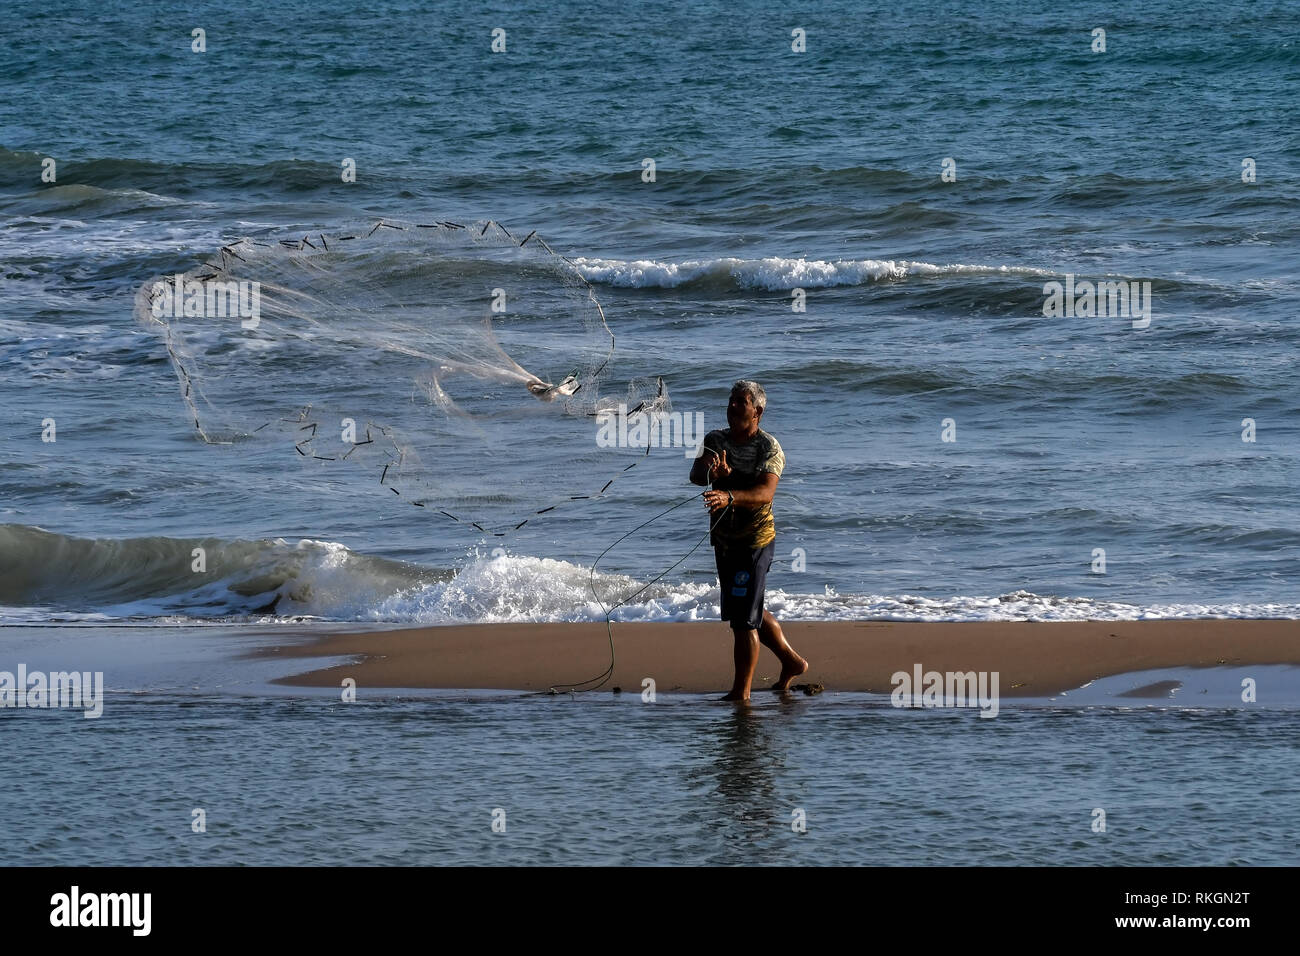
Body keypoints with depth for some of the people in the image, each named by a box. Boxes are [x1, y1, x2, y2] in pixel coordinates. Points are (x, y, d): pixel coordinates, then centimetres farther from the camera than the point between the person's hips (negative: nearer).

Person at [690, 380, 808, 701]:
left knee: (743, 619, -9)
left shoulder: (769, 448, -13)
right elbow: (694, 476, -7)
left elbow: (765, 492, -28)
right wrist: (717, 472, -30)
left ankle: (741, 692, -2)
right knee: (751, 612, 20)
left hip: (755, 540, -7)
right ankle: (792, 662, 37)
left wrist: (729, 496, -46)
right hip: (724, 541, 7)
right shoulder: (715, 440, 6)